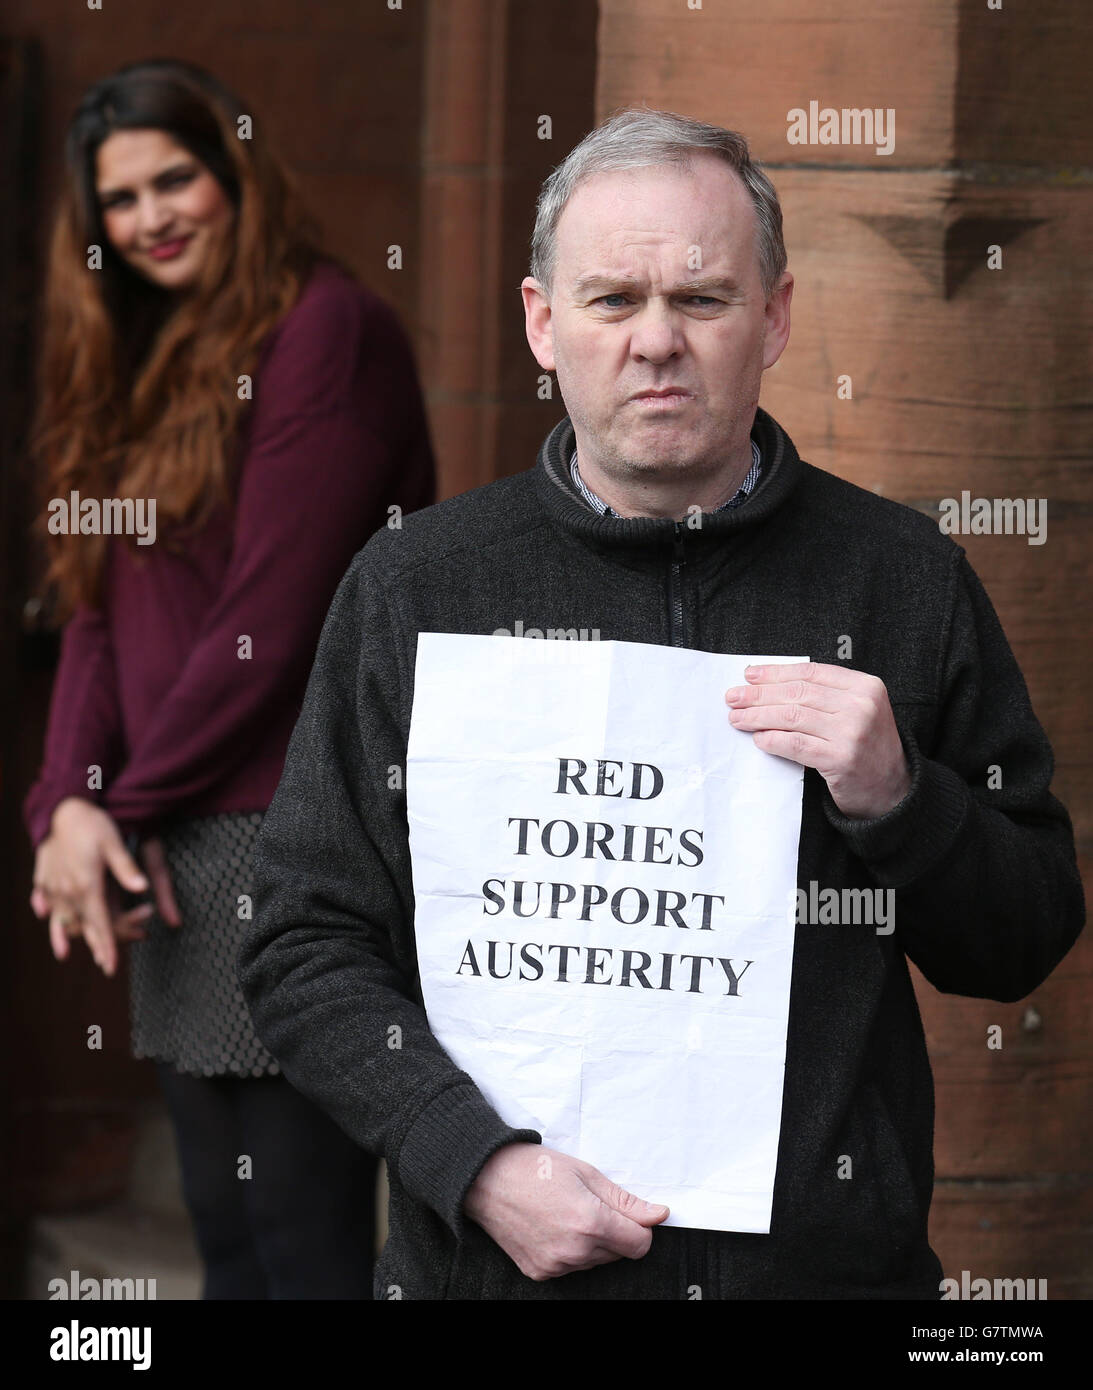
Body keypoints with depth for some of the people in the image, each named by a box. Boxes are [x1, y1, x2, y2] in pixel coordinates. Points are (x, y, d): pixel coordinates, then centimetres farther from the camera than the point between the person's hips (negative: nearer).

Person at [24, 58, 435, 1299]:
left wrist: (134, 801, -4)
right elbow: (101, 605, 13)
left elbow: (275, 616, -14)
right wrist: (69, 803, -4)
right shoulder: (144, 361, 19)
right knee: (224, 1233, 12)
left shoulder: (324, 328, -8)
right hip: (176, 858, 8)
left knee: (305, 1239, -5)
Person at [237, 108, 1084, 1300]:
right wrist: (478, 1162, -15)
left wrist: (897, 799, -15)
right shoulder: (411, 587, -2)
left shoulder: (908, 581, 0)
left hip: (836, 1258, 1)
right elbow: (302, 950, -2)